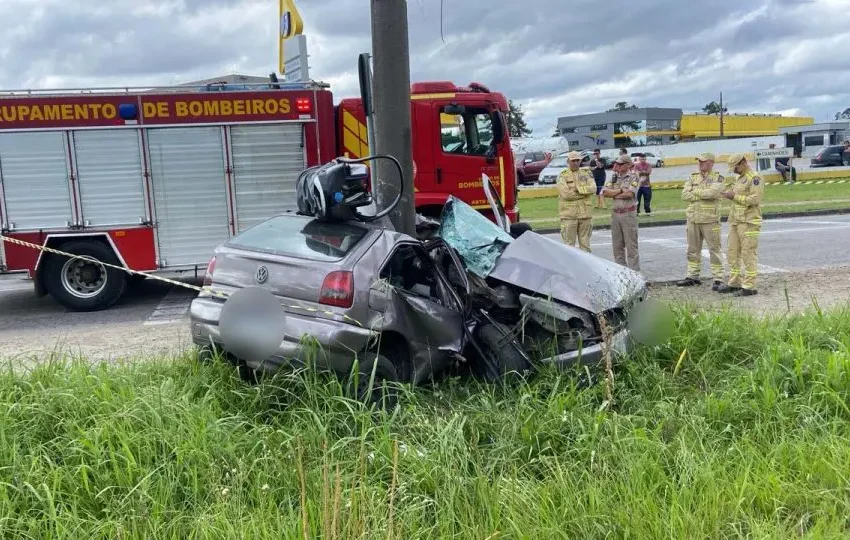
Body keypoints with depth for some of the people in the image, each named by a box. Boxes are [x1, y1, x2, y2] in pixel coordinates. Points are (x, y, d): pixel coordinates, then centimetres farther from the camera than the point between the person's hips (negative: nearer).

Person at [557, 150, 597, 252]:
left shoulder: (586, 173, 11)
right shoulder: (563, 175, -1)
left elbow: (593, 188, -5)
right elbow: (565, 194, -14)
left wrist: (578, 189, -14)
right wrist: (585, 192, -7)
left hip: (585, 213, 3)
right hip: (569, 214, -3)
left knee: (585, 244, 11)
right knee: (569, 245, -1)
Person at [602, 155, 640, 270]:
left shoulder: (633, 177, -3)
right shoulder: (613, 177, 12)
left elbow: (630, 194, -18)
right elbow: (605, 192, 1)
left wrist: (614, 194, -6)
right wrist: (620, 190, -8)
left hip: (628, 214, -6)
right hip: (615, 213, 6)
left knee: (631, 244, -3)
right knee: (617, 244, 10)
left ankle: (634, 270, 1)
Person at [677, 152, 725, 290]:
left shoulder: (717, 178, -2)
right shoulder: (693, 178, 11)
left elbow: (713, 192, -21)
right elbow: (684, 195, -2)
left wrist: (695, 192, -8)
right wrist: (704, 195, -11)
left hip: (710, 220, -5)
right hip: (693, 219, 5)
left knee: (714, 250, -1)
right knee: (693, 250, 12)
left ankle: (718, 279, 4)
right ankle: (693, 277, 22)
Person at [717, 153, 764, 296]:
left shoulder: (754, 178, -11)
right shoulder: (739, 178, 18)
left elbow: (754, 199, -20)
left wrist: (734, 196, -18)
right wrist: (729, 194, 7)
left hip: (749, 222, -9)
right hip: (736, 220, 9)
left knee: (748, 254, -5)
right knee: (732, 252, 11)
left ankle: (749, 287, 0)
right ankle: (734, 283, 19)